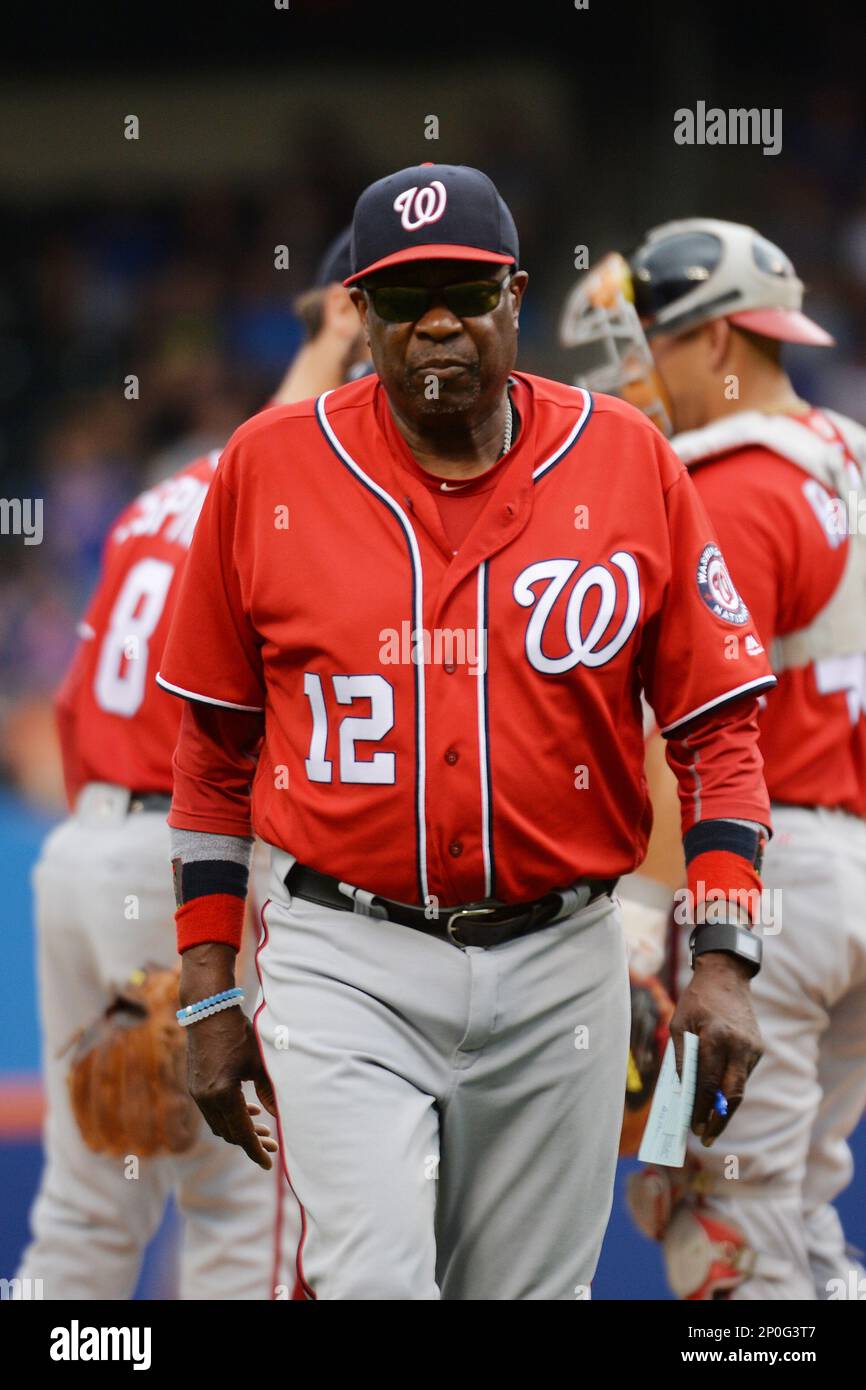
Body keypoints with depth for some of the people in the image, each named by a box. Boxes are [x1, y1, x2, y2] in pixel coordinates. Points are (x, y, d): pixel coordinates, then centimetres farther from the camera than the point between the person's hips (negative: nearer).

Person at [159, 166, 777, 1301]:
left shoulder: (631, 463, 1)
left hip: (560, 970, 1)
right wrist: (209, 991, 6)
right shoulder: (268, 467, 1)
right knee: (372, 1286, -17)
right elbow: (215, 741, 8)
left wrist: (723, 962, -6)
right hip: (346, 964, -1)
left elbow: (717, 726, 3)